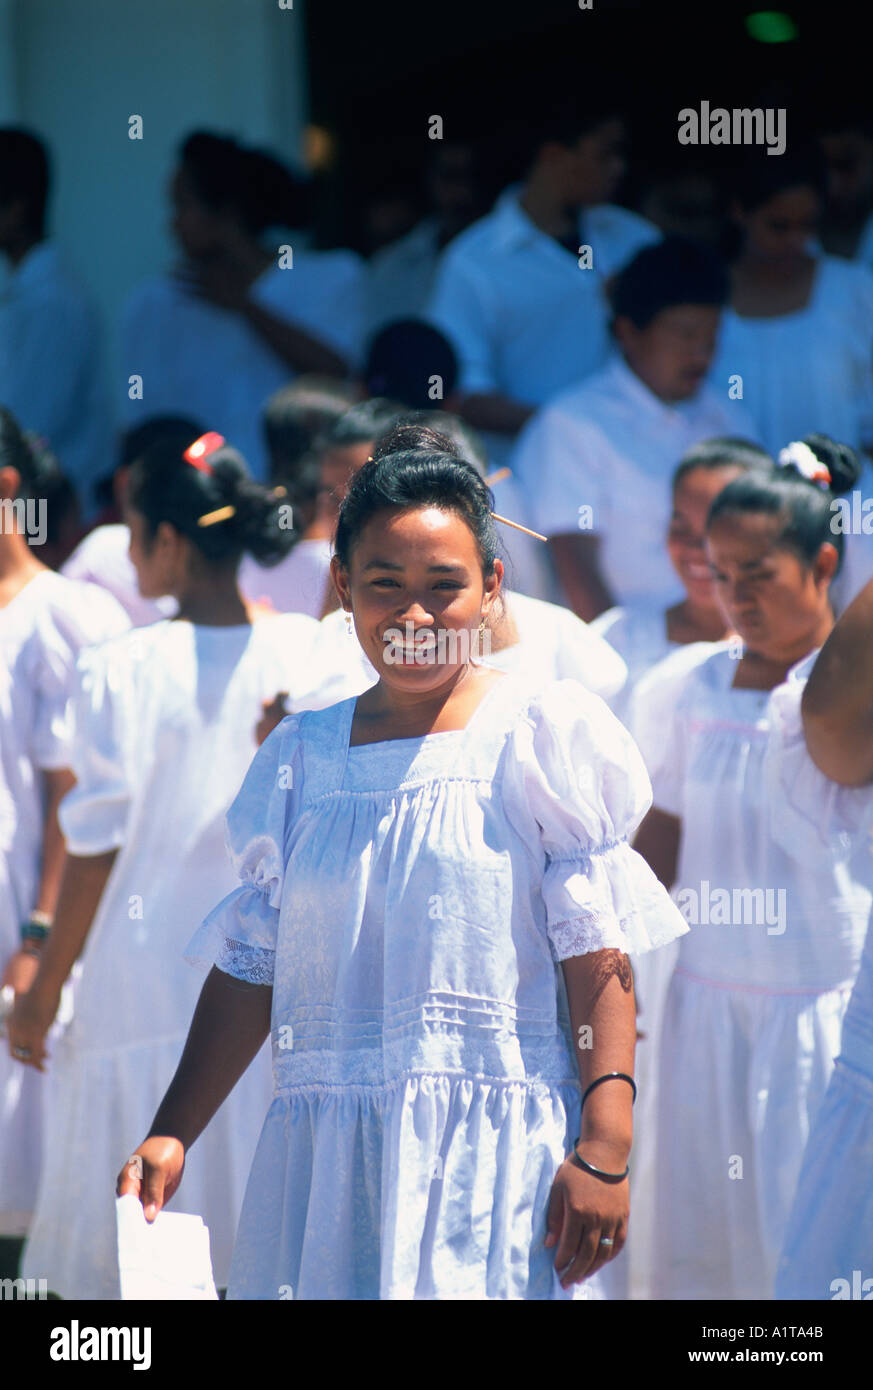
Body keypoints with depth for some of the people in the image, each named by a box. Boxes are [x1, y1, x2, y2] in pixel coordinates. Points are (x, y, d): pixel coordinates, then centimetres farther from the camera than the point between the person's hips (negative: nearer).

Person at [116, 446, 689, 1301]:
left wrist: (604, 1149, -14)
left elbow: (599, 958, -5)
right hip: (323, 1159, 4)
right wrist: (172, 1135, 6)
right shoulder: (303, 756, 13)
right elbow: (251, 969, 15)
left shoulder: (540, 735, 1)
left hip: (492, 1155, -4)